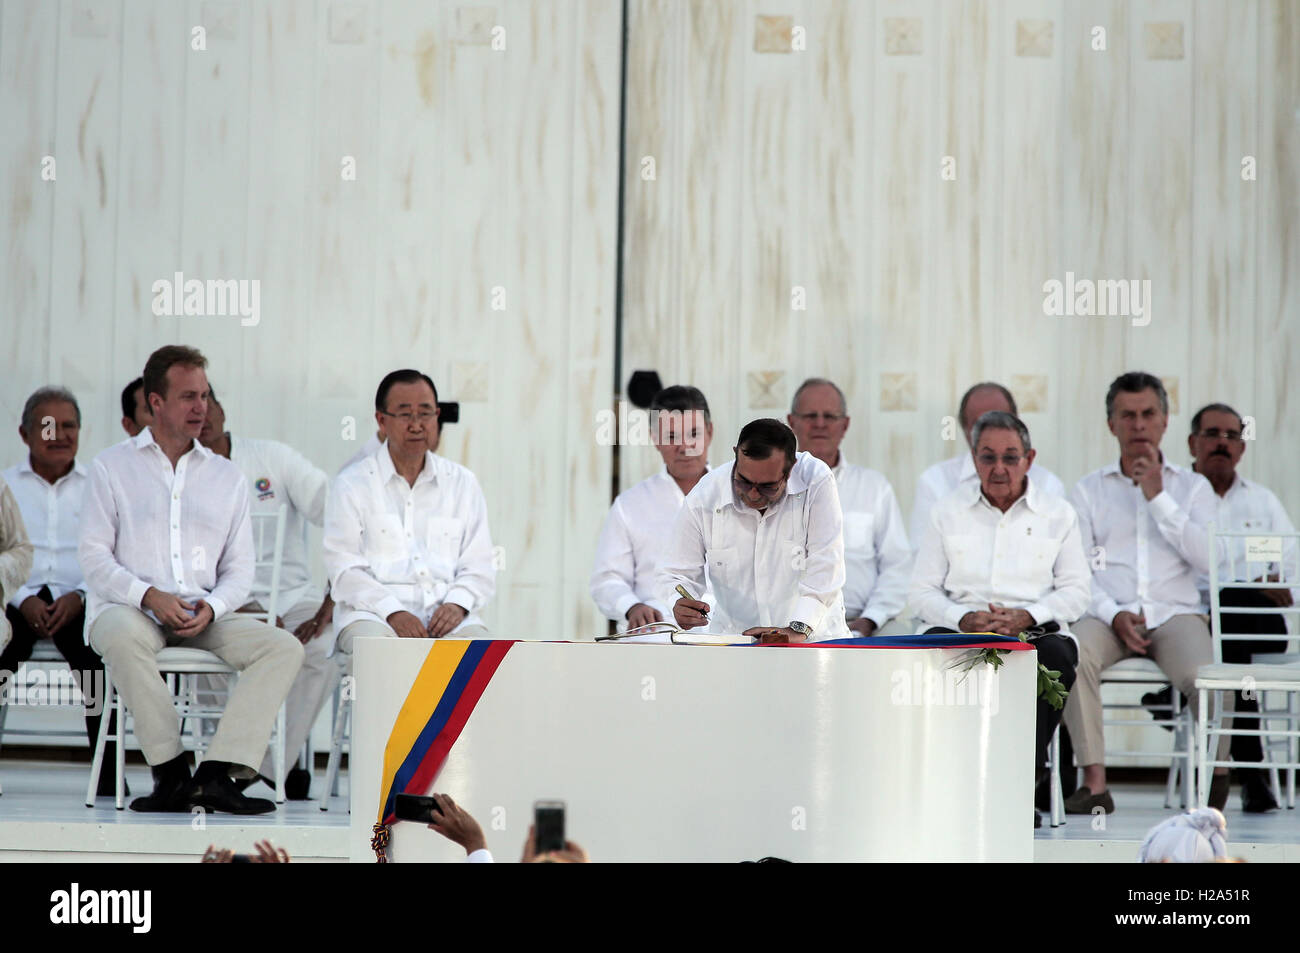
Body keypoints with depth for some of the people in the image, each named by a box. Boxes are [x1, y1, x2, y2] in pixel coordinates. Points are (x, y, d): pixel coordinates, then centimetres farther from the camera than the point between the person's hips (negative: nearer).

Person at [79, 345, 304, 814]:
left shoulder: (226, 476, 18)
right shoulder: (112, 467, 9)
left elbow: (239, 568, 14)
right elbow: (93, 555, 1)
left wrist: (211, 607, -8)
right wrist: (149, 596, -16)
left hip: (204, 616, 4)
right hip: (129, 608, -3)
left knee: (285, 647, -21)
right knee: (123, 634, -39)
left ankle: (217, 774, -33)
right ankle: (172, 772, -35)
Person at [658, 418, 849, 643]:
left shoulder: (816, 480, -14)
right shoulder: (704, 497, -9)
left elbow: (824, 566, -17)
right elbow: (678, 574, 0)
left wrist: (797, 629, -27)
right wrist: (680, 606, -22)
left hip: (814, 637, -2)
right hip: (734, 640, 2)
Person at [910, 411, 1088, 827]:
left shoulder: (1058, 514, 15)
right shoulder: (948, 512, 16)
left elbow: (1075, 591, 8)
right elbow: (924, 591, 10)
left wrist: (1027, 616, -12)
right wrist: (964, 618, -12)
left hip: (1033, 631, 0)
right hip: (962, 631, 0)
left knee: (1055, 656, -37)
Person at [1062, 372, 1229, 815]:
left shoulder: (1193, 487, 16)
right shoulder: (1089, 490, 15)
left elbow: (1207, 558, -1)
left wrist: (1158, 497, -4)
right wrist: (1113, 614, -13)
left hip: (1174, 613, 0)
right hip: (1109, 614, 0)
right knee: (1072, 654, -34)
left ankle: (1218, 769, 0)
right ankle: (1094, 783, -30)